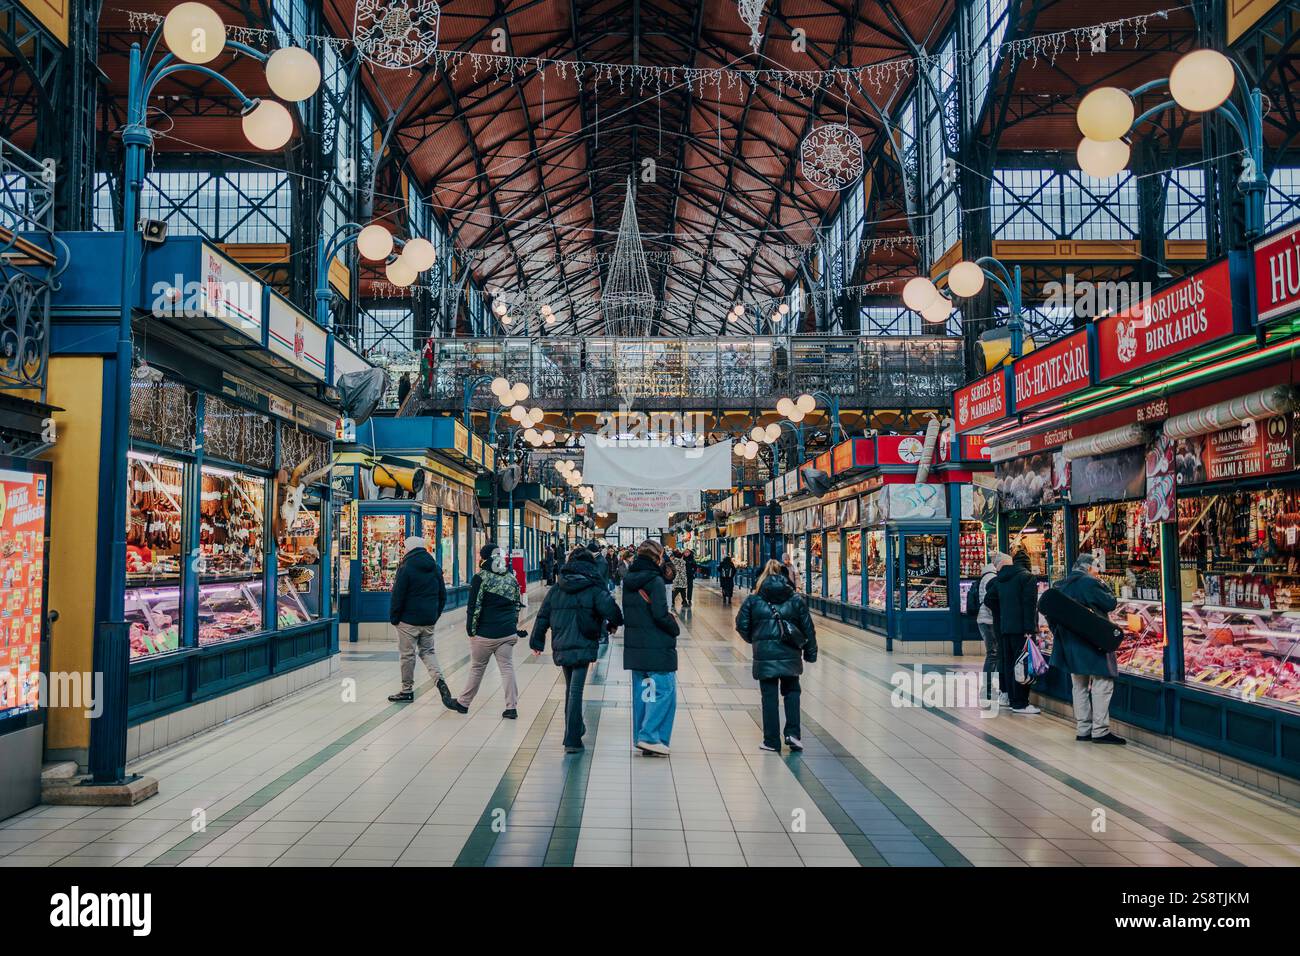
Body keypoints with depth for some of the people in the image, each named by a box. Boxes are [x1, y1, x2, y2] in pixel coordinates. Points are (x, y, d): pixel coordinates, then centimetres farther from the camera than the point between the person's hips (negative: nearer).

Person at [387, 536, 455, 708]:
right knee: (427, 651, 15)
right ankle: (439, 679, -7)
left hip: (409, 620, -6)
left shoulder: (406, 568, -12)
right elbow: (442, 595, 13)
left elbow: (398, 596, -12)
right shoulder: (435, 568, 8)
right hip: (429, 620, 6)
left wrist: (394, 617, -2)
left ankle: (407, 690, 14)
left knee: (407, 654, 5)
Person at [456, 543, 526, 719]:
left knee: (477, 668, 9)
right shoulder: (512, 579, 7)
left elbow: (474, 606, -12)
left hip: (485, 634, -4)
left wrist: (471, 629, -4)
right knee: (507, 668, 5)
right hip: (508, 633, 4)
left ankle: (464, 703, 24)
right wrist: (514, 627, 21)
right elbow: (517, 605, 13)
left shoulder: (481, 578, -10)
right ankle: (511, 707, 2)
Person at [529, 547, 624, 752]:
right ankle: (572, 740, -7)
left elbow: (542, 617, 10)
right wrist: (614, 624, 8)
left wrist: (536, 642, 19)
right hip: (583, 647, -5)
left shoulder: (556, 590, 7)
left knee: (570, 689, 22)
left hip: (561, 648, 5)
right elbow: (611, 611, -15)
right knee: (575, 691, -4)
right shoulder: (594, 590, -6)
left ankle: (575, 728, 37)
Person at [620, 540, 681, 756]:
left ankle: (640, 737, 19)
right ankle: (650, 737, -4)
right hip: (657, 647, -8)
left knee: (641, 691, 15)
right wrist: (675, 628, -2)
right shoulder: (654, 580, -15)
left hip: (634, 646, 8)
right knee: (664, 690, 0)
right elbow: (660, 615, -19)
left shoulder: (628, 580, 9)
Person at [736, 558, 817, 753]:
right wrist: (810, 652, 14)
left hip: (765, 655, -1)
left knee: (769, 695, 6)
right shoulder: (795, 599, 3)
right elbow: (808, 627, 5)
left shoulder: (753, 600, 0)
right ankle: (792, 733, 5)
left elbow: (742, 625, -1)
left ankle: (772, 740, 9)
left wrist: (753, 640, 18)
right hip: (790, 654, 1)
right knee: (791, 692, 17)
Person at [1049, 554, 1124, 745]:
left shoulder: (1061, 585, 12)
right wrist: (1103, 585, 4)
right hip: (1092, 643, -8)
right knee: (1102, 684, -4)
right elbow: (1111, 603, -11)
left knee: (1079, 686, 13)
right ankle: (1100, 731, -5)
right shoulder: (1089, 583, -13)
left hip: (1070, 643, 8)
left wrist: (1059, 635, 20)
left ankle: (1082, 729, 15)